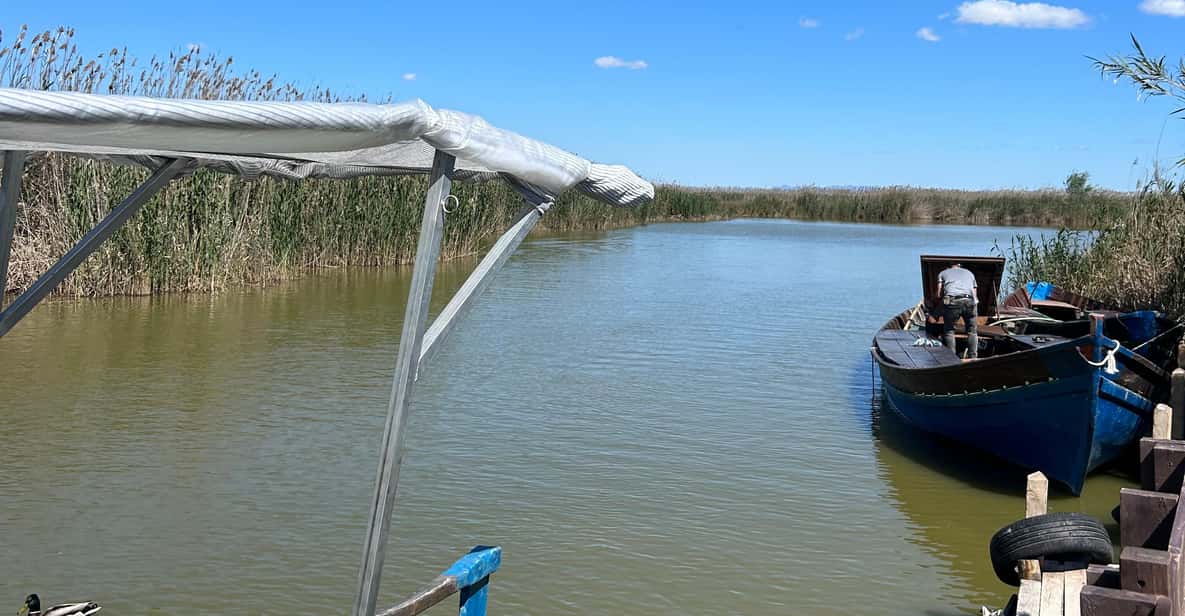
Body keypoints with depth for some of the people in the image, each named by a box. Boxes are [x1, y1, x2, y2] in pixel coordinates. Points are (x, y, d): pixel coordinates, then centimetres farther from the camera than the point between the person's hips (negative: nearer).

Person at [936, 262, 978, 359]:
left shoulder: (943, 273, 28)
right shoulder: (970, 273, 36)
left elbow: (939, 295, 17)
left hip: (952, 301, -2)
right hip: (970, 301, 2)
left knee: (949, 331, 12)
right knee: (972, 332, 17)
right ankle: (973, 358, 7)